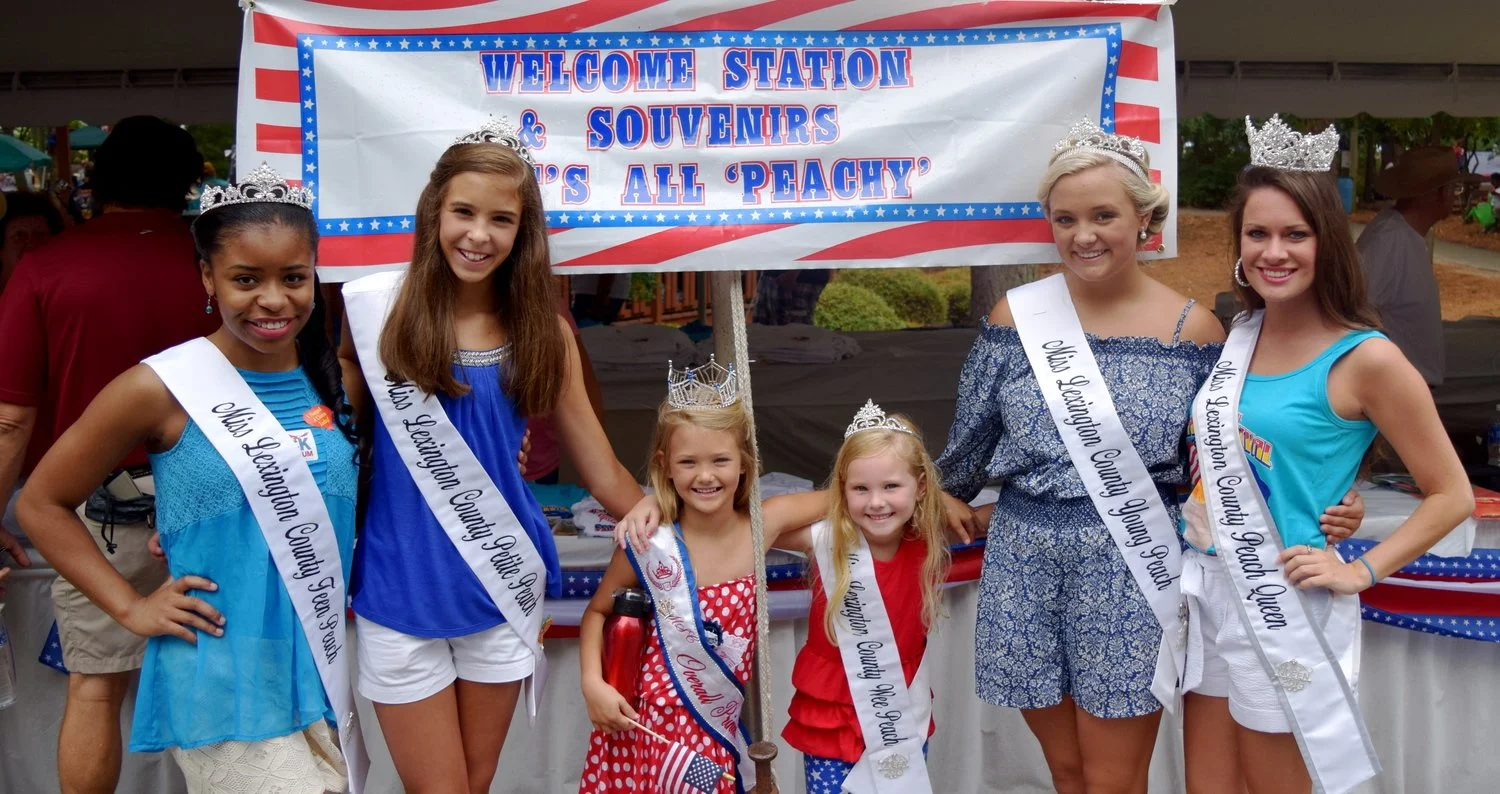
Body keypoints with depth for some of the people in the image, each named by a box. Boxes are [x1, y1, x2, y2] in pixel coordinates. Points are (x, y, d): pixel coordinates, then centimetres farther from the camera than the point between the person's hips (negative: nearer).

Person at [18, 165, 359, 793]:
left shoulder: (331, 380, 2)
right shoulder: (162, 388, -10)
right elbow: (42, 503, 0)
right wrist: (132, 607, -5)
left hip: (326, 677, 5)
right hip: (224, 692, -5)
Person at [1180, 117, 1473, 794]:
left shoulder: (1365, 359, -13)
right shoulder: (1239, 332, 4)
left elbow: (1451, 495, -7)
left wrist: (1359, 572, -13)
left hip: (1284, 609, -6)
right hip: (1208, 592, 6)